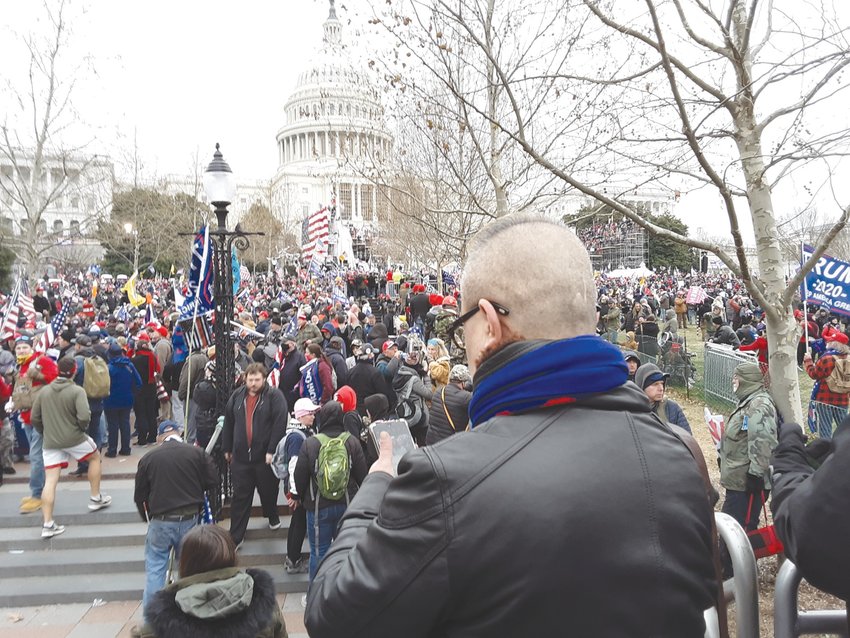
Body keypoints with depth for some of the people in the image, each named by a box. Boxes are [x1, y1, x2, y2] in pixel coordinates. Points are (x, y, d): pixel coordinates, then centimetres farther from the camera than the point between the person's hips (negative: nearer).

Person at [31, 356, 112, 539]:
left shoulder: (43, 391, 4)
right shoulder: (77, 391, -12)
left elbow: (34, 418, 8)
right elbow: (84, 417, -22)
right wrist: (83, 428, -1)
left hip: (50, 442, 4)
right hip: (74, 438, -4)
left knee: (50, 481, 5)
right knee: (95, 457, 23)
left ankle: (47, 524, 3)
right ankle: (96, 498, 28)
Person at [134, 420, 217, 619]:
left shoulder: (148, 458, -1)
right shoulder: (197, 453, -3)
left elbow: (139, 497, 5)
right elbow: (212, 482, -1)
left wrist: (148, 518, 22)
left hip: (160, 522, -1)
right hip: (190, 520, 1)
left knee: (155, 568, 10)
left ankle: (151, 618, 13)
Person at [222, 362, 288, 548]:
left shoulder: (274, 396, -9)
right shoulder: (237, 395, 5)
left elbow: (280, 424, -16)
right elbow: (228, 423, 12)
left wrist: (272, 451, -19)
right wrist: (227, 448, 13)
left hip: (265, 456, -3)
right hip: (240, 456, 3)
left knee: (268, 491, 16)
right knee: (240, 497, 6)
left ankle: (272, 516, 45)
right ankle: (235, 536, 15)